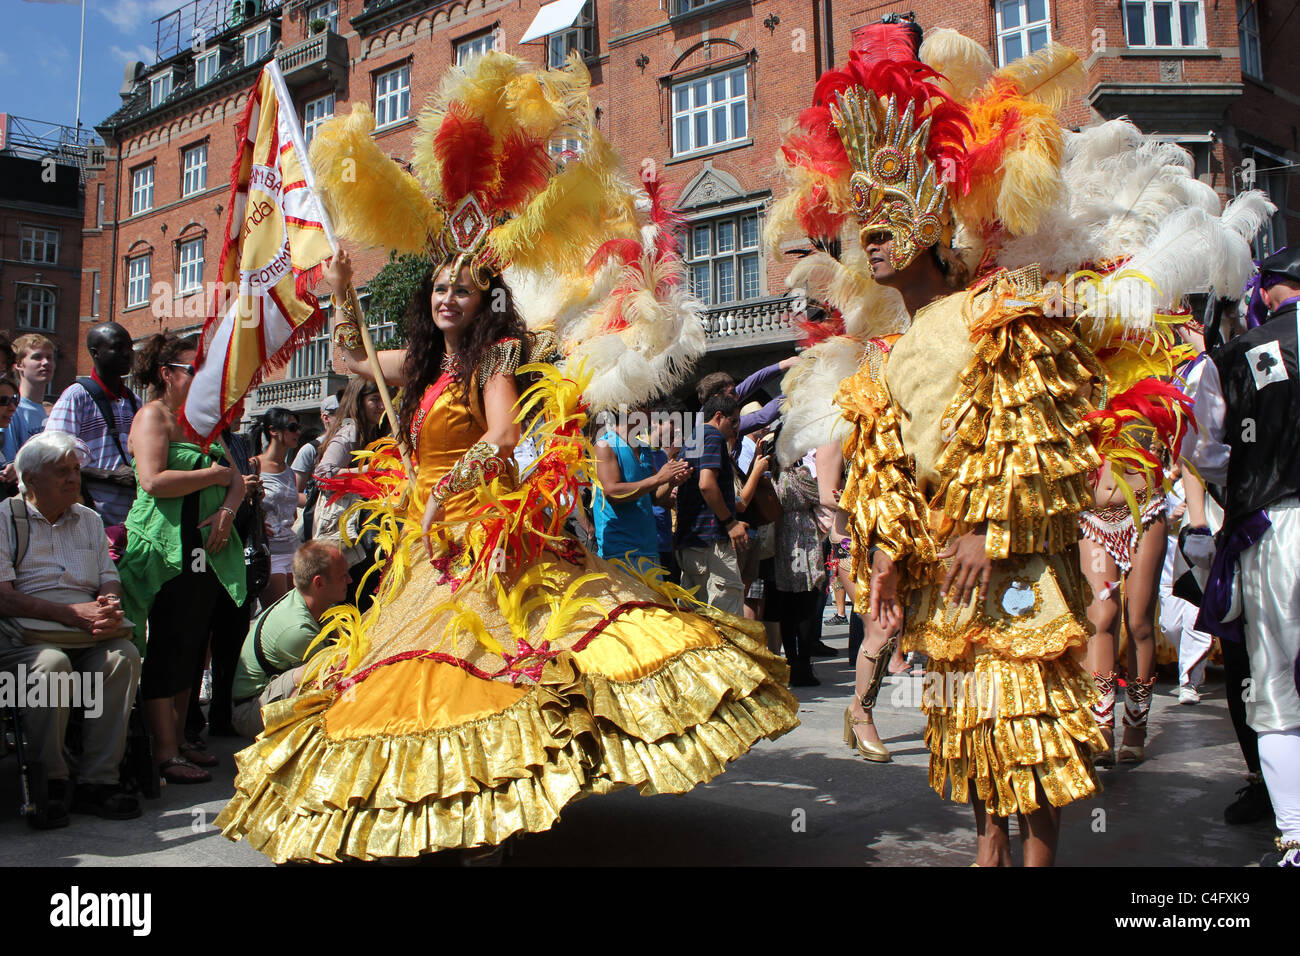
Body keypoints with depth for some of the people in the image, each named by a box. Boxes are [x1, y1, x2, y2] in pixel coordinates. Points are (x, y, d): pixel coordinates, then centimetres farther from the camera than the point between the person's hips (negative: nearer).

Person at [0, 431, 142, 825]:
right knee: (51, 663, -36)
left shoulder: (89, 520, 21)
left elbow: (110, 581, 15)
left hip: (89, 634, 4)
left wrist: (110, 607, -11)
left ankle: (98, 779, -22)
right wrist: (72, 612, -19)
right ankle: (49, 782, -20)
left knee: (124, 656, -26)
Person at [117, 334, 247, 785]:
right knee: (167, 650, -5)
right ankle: (165, 753, -1)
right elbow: (154, 481, -19)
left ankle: (179, 740, 18)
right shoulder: (152, 415, -4)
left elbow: (236, 478, 16)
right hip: (168, 549, -8)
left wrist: (227, 508, -4)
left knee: (191, 650, 10)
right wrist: (214, 474, -10)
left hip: (205, 548, 8)